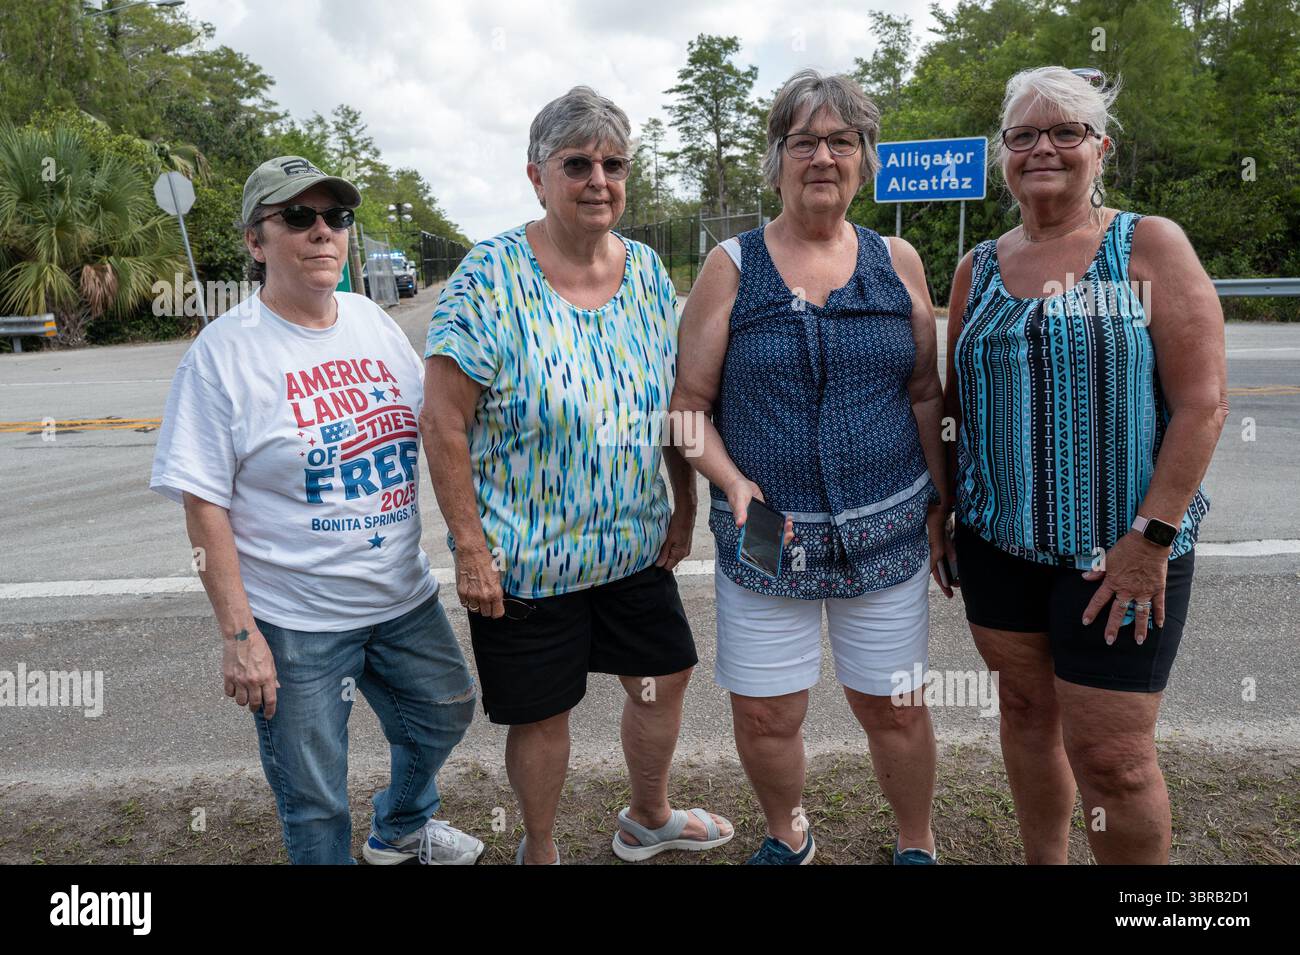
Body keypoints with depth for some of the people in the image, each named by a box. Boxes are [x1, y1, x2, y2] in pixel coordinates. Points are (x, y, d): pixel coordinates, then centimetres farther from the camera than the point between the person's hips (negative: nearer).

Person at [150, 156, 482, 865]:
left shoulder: (374, 322, 3)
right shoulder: (225, 350, -13)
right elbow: (203, 505, -13)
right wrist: (238, 633, -16)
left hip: (405, 595, 6)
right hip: (296, 622, -6)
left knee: (443, 718, 25)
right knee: (315, 802, 8)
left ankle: (399, 830, 54)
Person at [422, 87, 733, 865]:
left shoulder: (647, 270, 1)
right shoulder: (490, 276, -15)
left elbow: (675, 399, 10)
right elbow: (443, 423, -16)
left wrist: (685, 504, 8)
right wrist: (471, 550, -17)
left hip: (637, 545, 6)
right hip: (527, 558, -5)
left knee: (666, 677, 19)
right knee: (543, 711, 9)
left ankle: (650, 818, 47)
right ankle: (540, 851, 37)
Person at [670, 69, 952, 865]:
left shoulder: (897, 261, 5)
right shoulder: (732, 268, -1)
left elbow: (926, 395, 9)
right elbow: (690, 403, -2)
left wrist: (942, 502, 4)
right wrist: (732, 482, -17)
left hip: (887, 532, 1)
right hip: (766, 534, 0)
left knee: (894, 707, 11)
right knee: (765, 715, 8)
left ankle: (918, 845, 38)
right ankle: (788, 836, 38)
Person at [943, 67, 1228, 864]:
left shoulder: (1150, 247, -5)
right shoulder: (979, 268, 7)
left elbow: (1204, 401, -10)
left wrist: (1153, 536, -16)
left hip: (1121, 550, -4)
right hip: (1000, 539, 5)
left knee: (1112, 757, 0)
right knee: (1027, 710, 17)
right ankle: (1043, 861, 38)